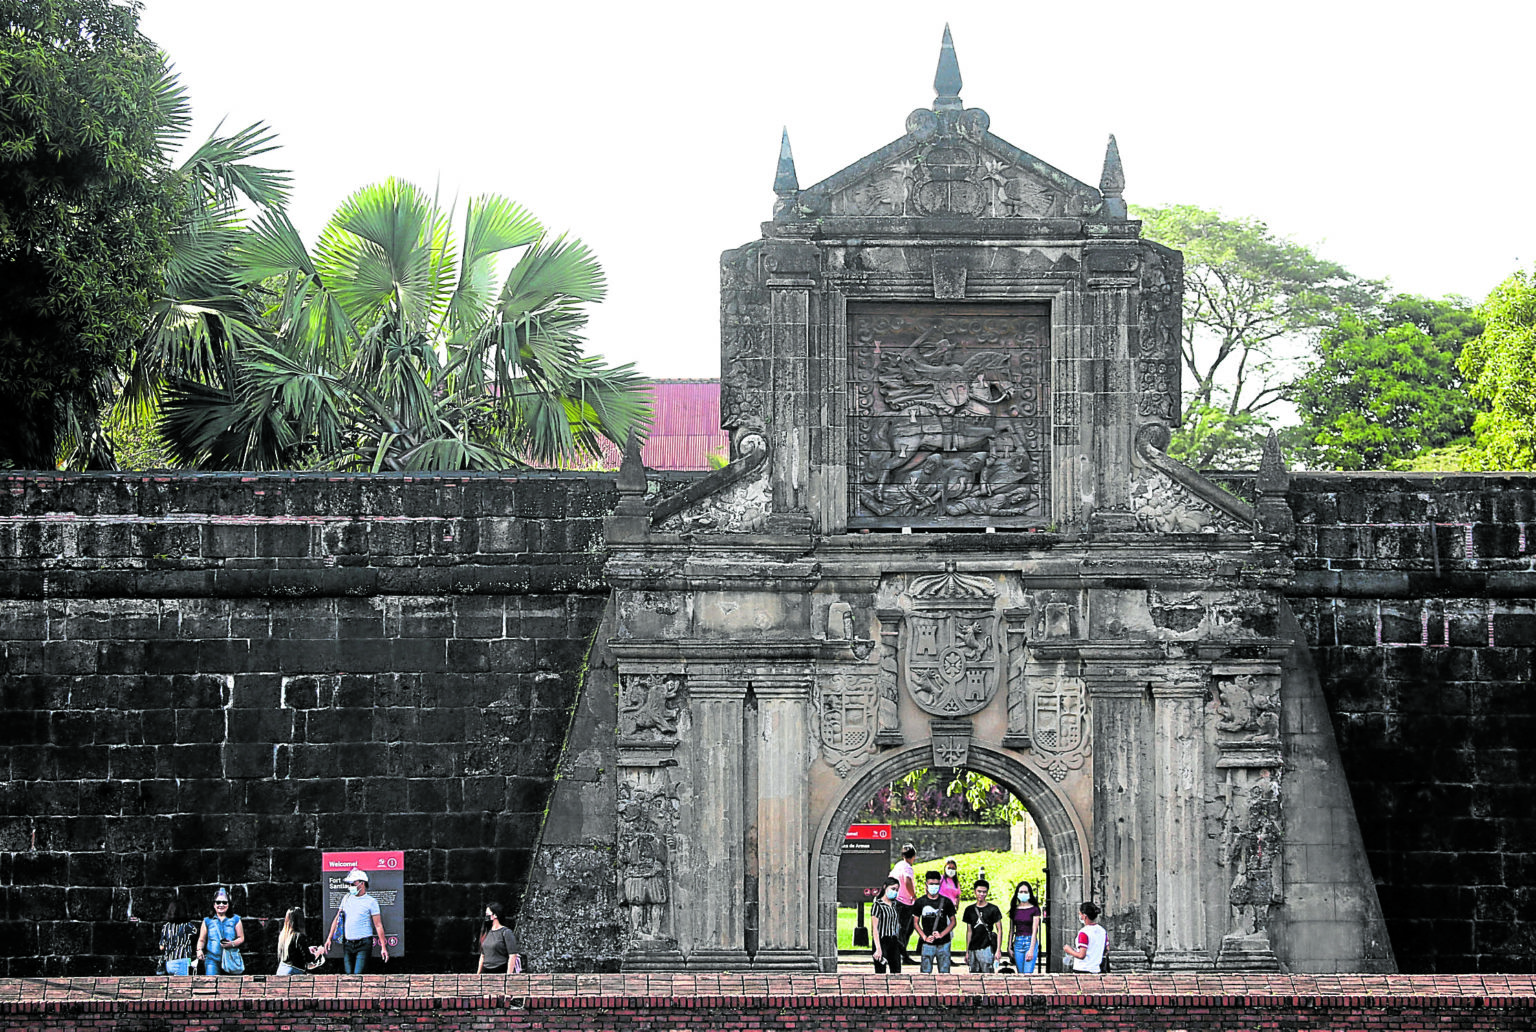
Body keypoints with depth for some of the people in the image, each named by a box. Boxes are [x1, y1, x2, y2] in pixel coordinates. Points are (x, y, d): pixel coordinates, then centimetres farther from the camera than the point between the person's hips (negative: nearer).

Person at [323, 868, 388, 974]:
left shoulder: (371, 902, -2)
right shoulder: (346, 898, 12)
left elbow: (378, 925, -3)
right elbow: (337, 919, 18)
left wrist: (383, 947, -6)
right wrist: (329, 938, 12)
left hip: (363, 944, -5)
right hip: (347, 944, 5)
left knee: (358, 975, -14)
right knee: (348, 975, 1)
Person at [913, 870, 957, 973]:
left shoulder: (946, 901, 3)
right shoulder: (921, 902, 3)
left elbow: (953, 922, 7)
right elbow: (916, 922, 8)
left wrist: (941, 934, -8)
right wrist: (924, 937, -7)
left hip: (943, 944, 0)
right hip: (927, 944, 0)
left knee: (944, 973, 0)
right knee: (925, 972, -3)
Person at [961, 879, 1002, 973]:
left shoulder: (993, 909, 0)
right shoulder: (970, 910, 13)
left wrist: (998, 950, -7)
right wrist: (967, 951, 14)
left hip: (986, 948, -5)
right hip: (973, 949, 5)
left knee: (987, 974, -11)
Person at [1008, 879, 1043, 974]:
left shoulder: (1034, 909, -2)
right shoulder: (1014, 910, 10)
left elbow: (1034, 931, -8)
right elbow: (1011, 930, 14)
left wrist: (1031, 950, -15)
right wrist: (1009, 947, 8)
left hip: (1030, 942, -4)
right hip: (1017, 943, 4)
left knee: (1028, 973, -14)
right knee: (1020, 974, 4)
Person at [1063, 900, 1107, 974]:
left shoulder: (1084, 932, -16)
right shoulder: (1102, 931, 7)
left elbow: (1081, 955, -20)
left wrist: (1069, 950, -3)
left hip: (1082, 970, -7)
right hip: (1096, 970, 7)